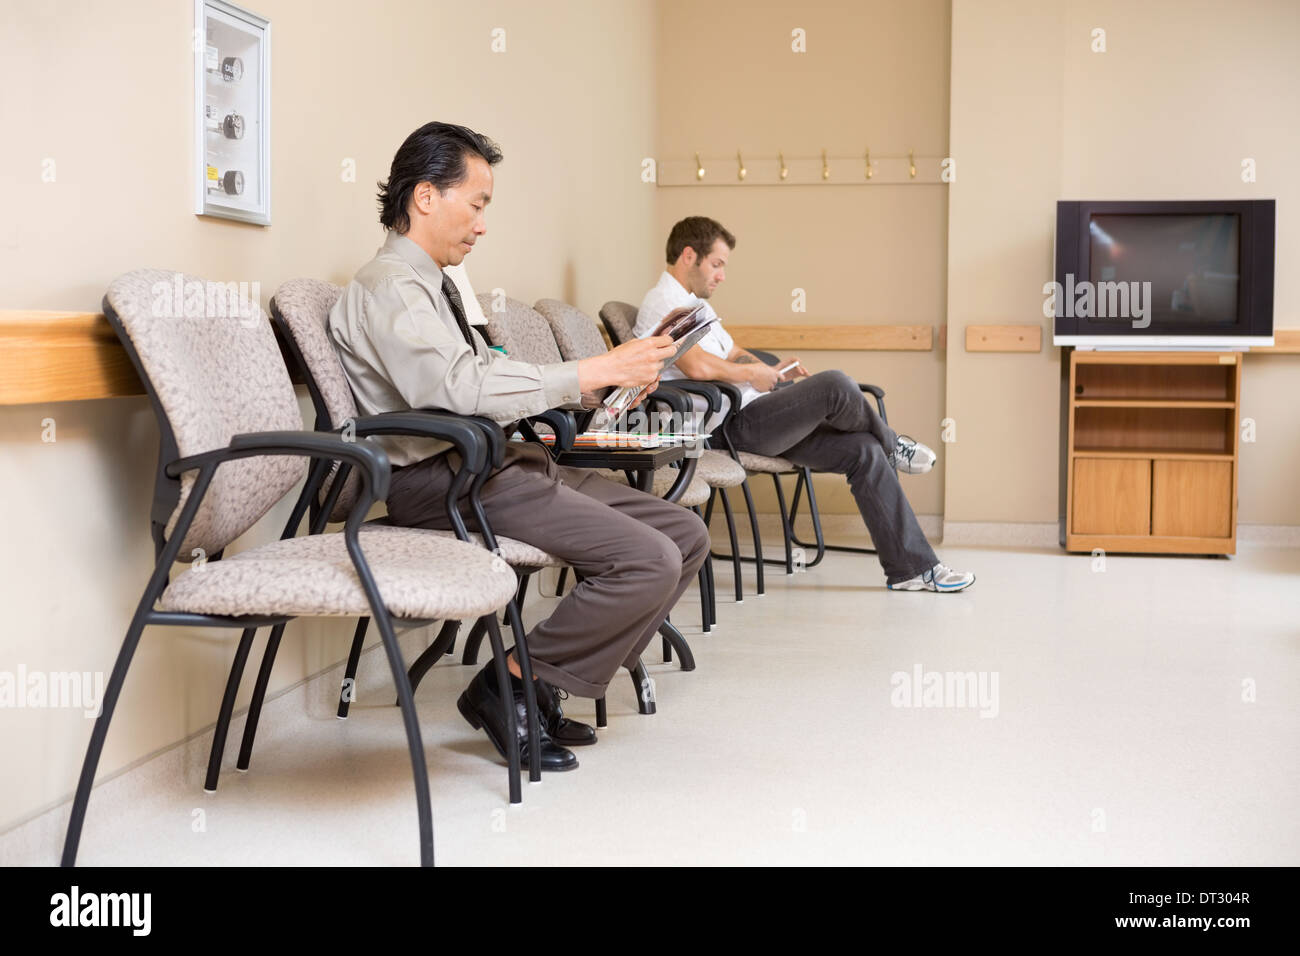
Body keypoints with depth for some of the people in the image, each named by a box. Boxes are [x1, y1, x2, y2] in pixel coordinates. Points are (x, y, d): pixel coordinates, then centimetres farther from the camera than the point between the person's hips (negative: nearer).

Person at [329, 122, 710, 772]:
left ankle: (546, 683, 5)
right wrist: (594, 372, -22)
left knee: (686, 535, 2)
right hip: (445, 482, -10)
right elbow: (461, 389, -25)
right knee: (648, 560, -22)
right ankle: (508, 688, -6)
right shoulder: (388, 287, -11)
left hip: (503, 464, 10)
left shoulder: (434, 285, 21)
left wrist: (600, 385, 7)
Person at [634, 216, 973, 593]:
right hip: (731, 425, -10)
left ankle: (910, 568, 0)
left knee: (864, 451, -2)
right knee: (835, 385, -25)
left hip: (753, 418, 10)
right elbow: (698, 366, -25)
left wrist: (770, 369, 8)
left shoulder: (694, 302, 23)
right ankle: (891, 445, 8)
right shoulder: (662, 303, -10)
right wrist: (754, 372, -10)